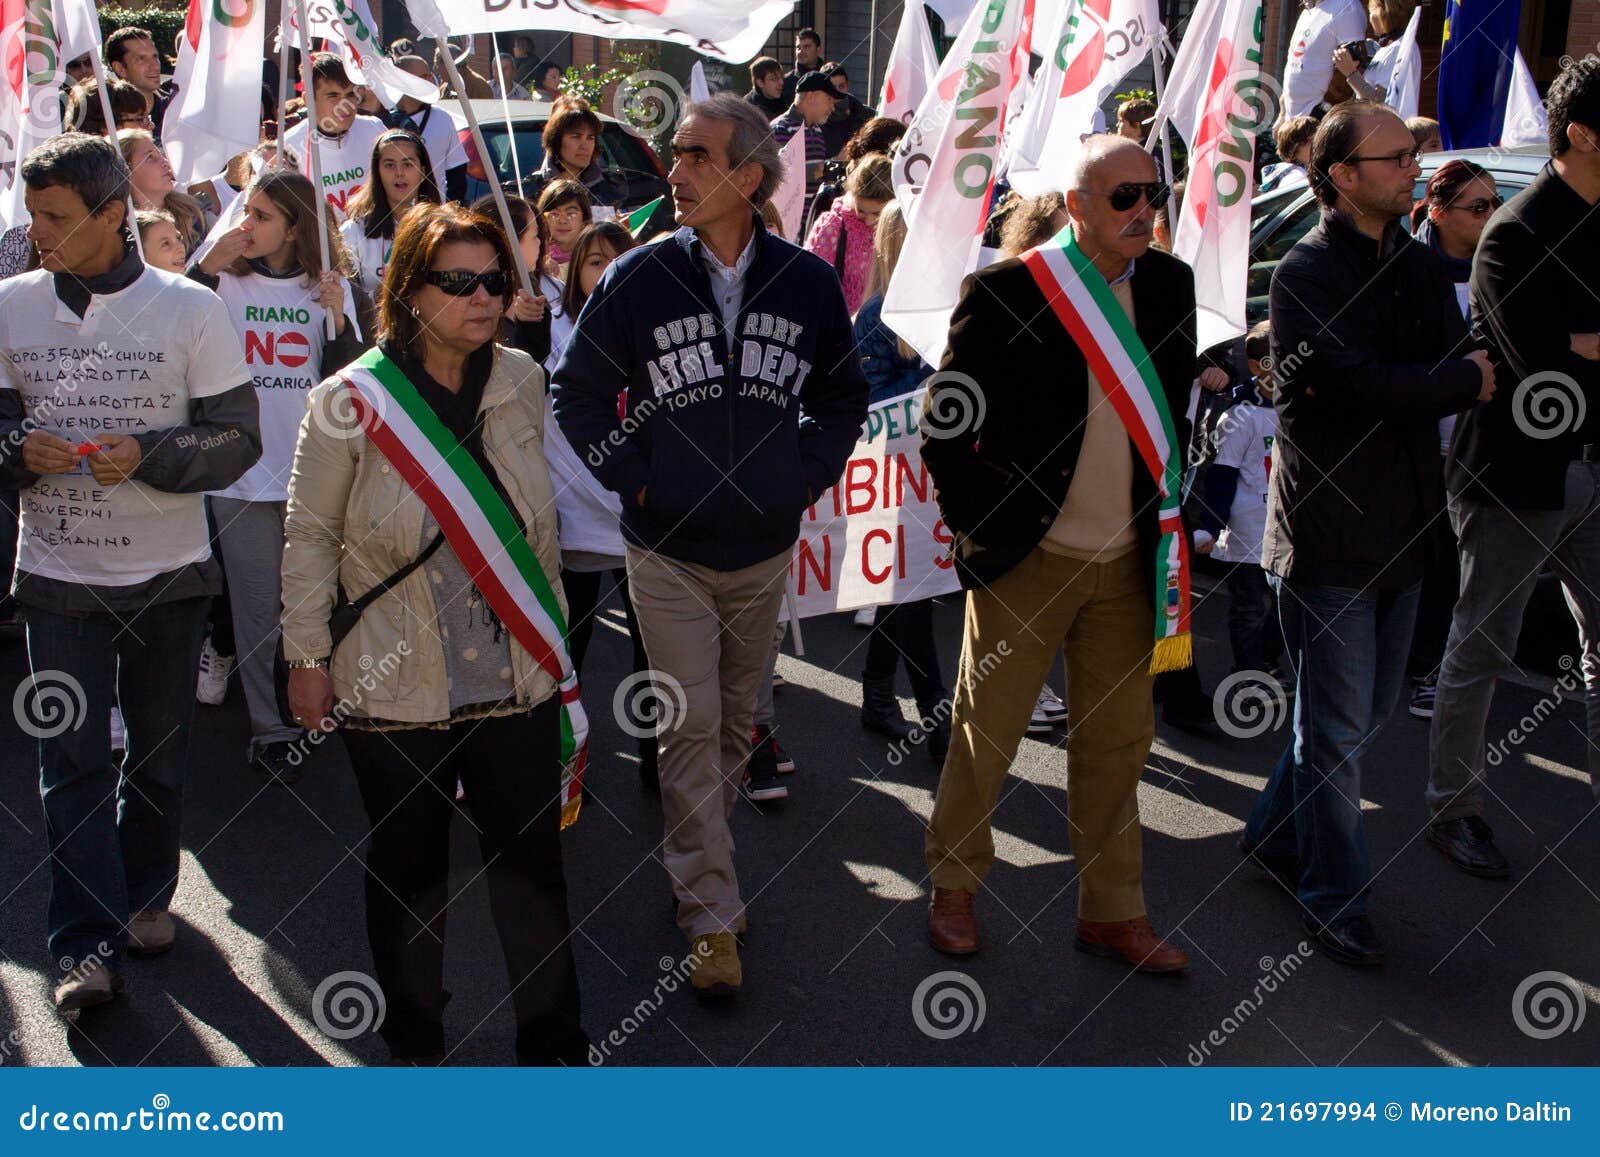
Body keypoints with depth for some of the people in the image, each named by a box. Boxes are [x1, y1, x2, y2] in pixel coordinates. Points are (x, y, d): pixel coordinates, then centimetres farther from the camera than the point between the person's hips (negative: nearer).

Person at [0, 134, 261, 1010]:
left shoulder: (190, 308, -6)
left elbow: (239, 438, -6)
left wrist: (148, 456, -22)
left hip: (169, 572, -1)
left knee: (159, 749, 12)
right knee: (72, 760, -2)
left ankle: (144, 895, 33)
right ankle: (86, 943, 2)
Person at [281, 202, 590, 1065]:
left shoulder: (522, 381, 1)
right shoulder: (352, 400, -10)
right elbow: (310, 537, -3)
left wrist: (552, 632, 15)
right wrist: (307, 655, -2)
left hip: (516, 683, 3)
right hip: (393, 690, -2)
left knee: (532, 864, 7)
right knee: (408, 871, 14)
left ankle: (553, 1043, 25)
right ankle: (414, 1046, 34)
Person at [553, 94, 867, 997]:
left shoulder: (808, 283, -1)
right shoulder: (637, 279, -6)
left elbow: (843, 399, 13)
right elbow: (579, 396, 4)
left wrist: (805, 480, 2)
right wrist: (633, 478, -4)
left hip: (766, 548, 2)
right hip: (669, 549, -2)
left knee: (737, 720, 15)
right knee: (691, 725, -4)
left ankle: (697, 862, 37)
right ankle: (713, 916, 4)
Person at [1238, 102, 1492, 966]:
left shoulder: (1418, 267, 12)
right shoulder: (1305, 272, -11)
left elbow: (1458, 369, 3)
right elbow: (1354, 385, -22)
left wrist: (1386, 388, -17)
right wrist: (1461, 380, -10)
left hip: (1400, 528, 7)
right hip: (1328, 533, -7)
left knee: (1366, 711, 16)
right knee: (1339, 729, 0)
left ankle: (1276, 835, 34)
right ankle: (1333, 895, 15)